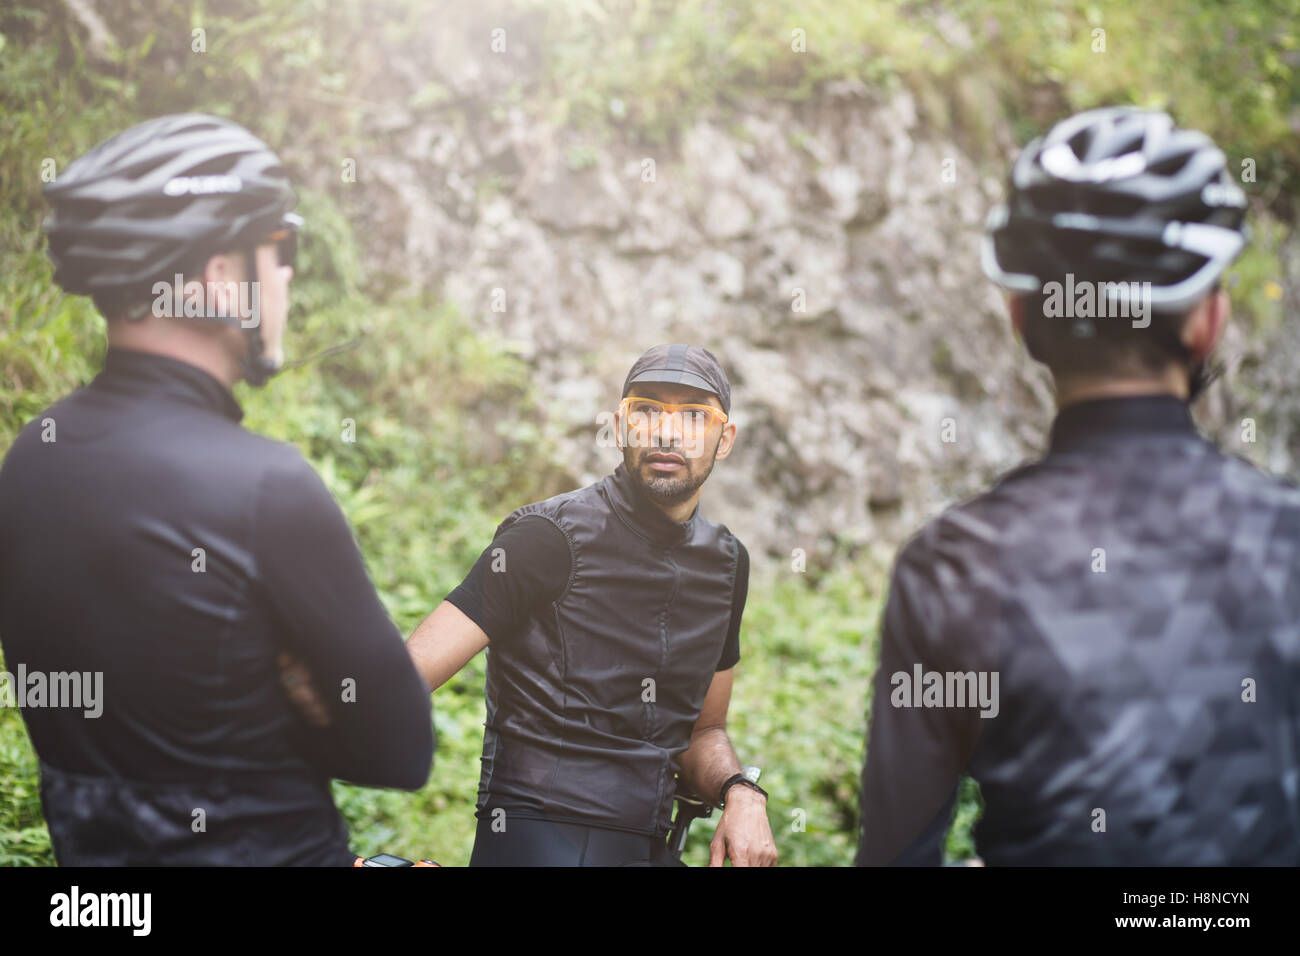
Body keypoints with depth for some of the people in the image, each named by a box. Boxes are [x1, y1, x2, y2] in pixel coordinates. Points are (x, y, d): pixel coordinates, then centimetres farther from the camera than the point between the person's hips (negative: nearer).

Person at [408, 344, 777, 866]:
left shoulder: (727, 562, 9)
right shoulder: (551, 535, -9)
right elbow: (401, 682, -15)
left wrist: (741, 793, -1)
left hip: (649, 845, 6)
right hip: (538, 839, -6)